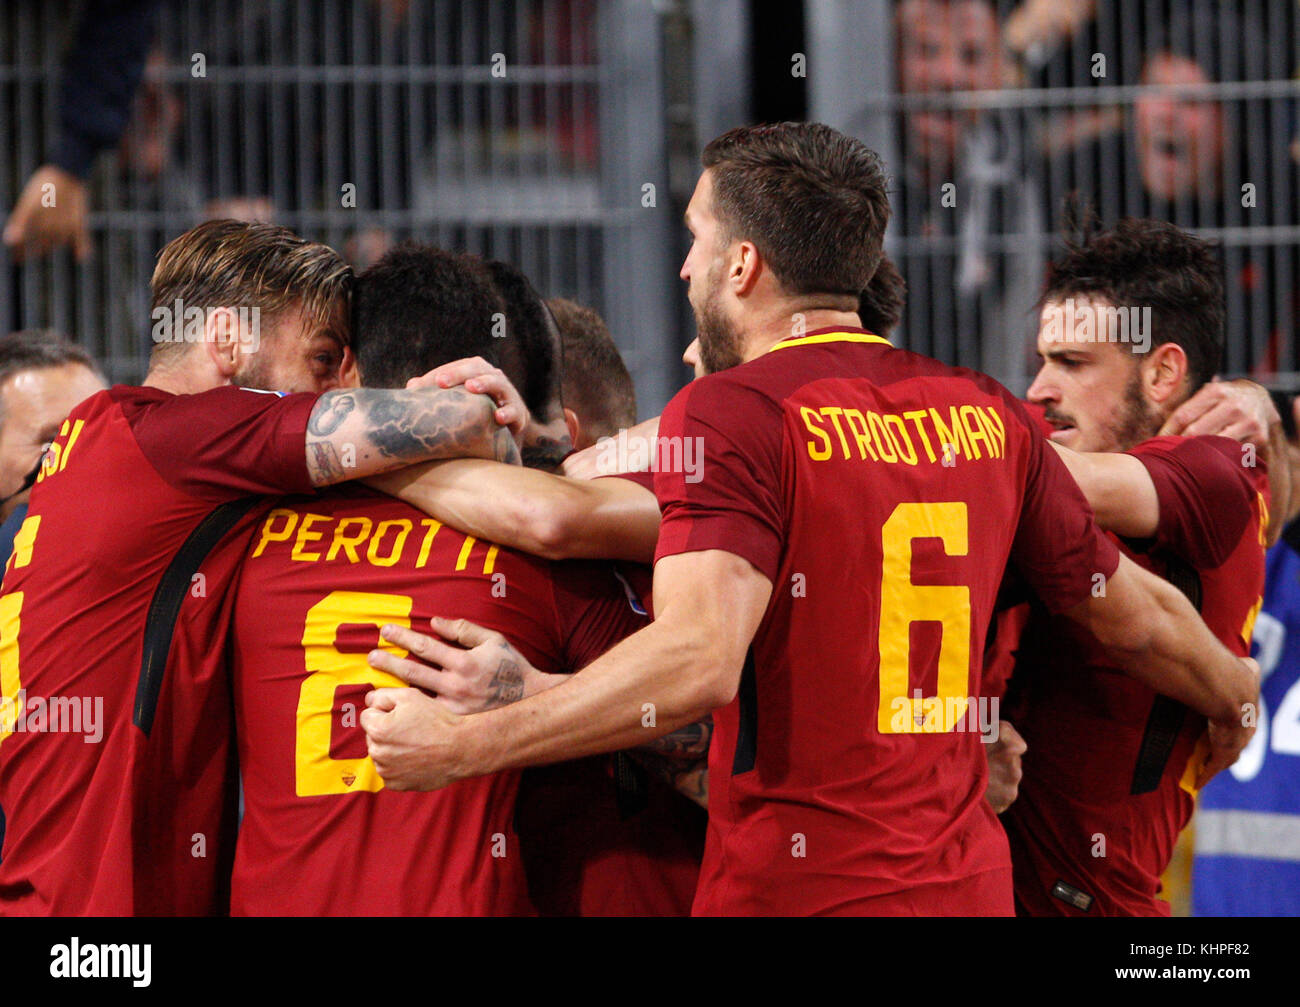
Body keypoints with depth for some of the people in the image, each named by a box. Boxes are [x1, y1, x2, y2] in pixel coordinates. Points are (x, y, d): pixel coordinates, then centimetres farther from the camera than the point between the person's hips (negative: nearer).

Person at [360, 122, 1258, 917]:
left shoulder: (731, 414, -10)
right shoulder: (986, 415, 9)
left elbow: (698, 661, -24)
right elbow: (1137, 618, 19)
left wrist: (459, 746, -22)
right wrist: (1233, 699, 40)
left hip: (797, 892, -6)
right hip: (968, 887, 6)